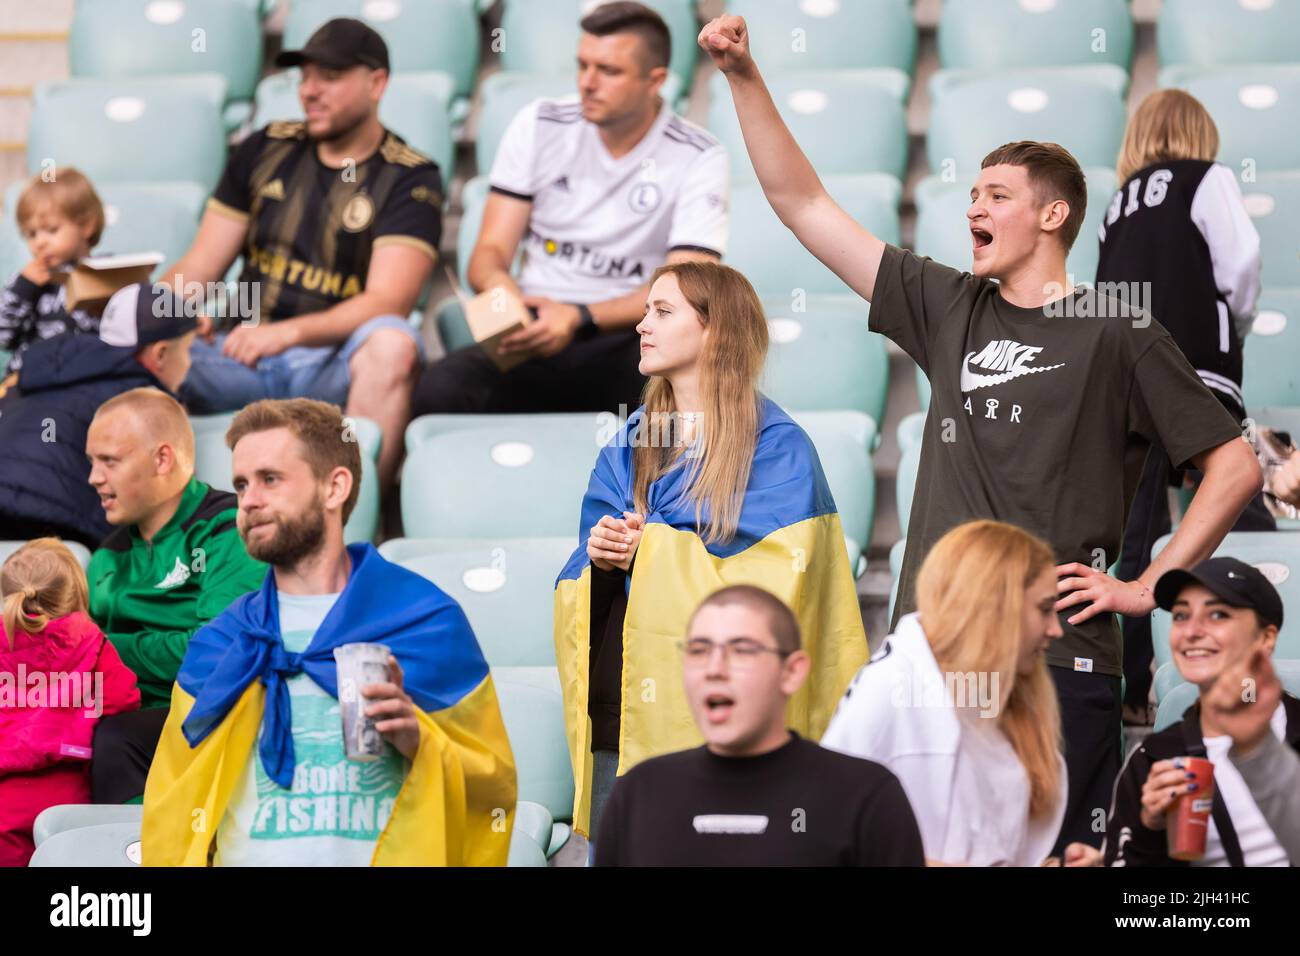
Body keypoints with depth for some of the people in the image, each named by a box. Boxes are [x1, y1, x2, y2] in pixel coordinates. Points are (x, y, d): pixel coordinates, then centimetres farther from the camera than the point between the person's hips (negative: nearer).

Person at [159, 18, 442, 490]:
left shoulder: (409, 179, 0)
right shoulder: (265, 150, 13)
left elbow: (387, 301, -14)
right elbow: (198, 268, 12)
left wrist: (289, 332, -30)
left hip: (336, 365, -3)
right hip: (243, 354, 3)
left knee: (392, 343, -37)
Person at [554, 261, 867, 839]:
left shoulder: (774, 446, -3)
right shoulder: (628, 445, 16)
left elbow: (767, 586, -13)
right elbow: (577, 592, 17)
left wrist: (652, 552, -9)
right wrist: (598, 558, -6)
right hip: (615, 719, 6)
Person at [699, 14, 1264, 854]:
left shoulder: (1116, 334, 1)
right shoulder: (950, 311, 14)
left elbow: (1237, 467, 1)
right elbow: (803, 204, 16)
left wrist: (1149, 587, -4)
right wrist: (745, 79, 10)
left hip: (1058, 664, -5)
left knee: (1061, 853, -5)